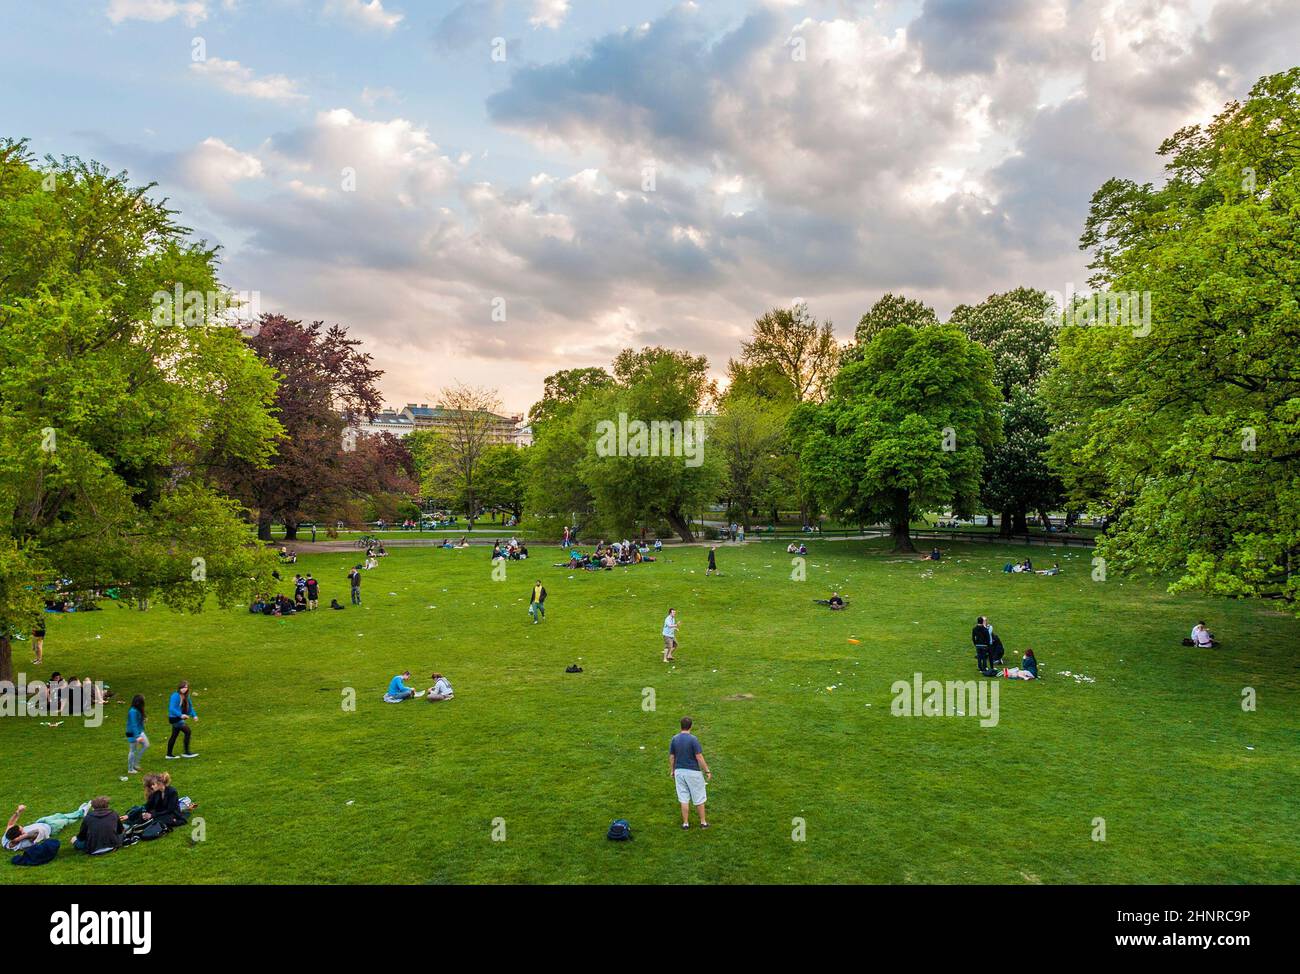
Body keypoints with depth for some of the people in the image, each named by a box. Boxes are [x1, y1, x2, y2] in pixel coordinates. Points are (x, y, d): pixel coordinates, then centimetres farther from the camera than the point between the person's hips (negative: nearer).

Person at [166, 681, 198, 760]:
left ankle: (169, 754, 27)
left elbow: (190, 707, 14)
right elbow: (171, 709, -28)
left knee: (174, 735, 16)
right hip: (174, 718, -9)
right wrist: (180, 715, -39)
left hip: (179, 719, 9)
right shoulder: (175, 696, -19)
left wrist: (194, 715, -1)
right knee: (187, 731, -13)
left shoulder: (186, 697, 6)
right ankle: (186, 752, -8)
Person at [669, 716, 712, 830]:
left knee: (683, 799, 11)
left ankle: (685, 823, 15)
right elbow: (699, 757, -16)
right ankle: (703, 822, 19)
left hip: (679, 771, 4)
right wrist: (707, 771, -7)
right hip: (693, 772, -4)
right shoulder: (693, 739, -16)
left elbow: (671, 757, 4)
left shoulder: (674, 739, -2)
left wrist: (672, 771, 17)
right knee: (699, 799, 10)